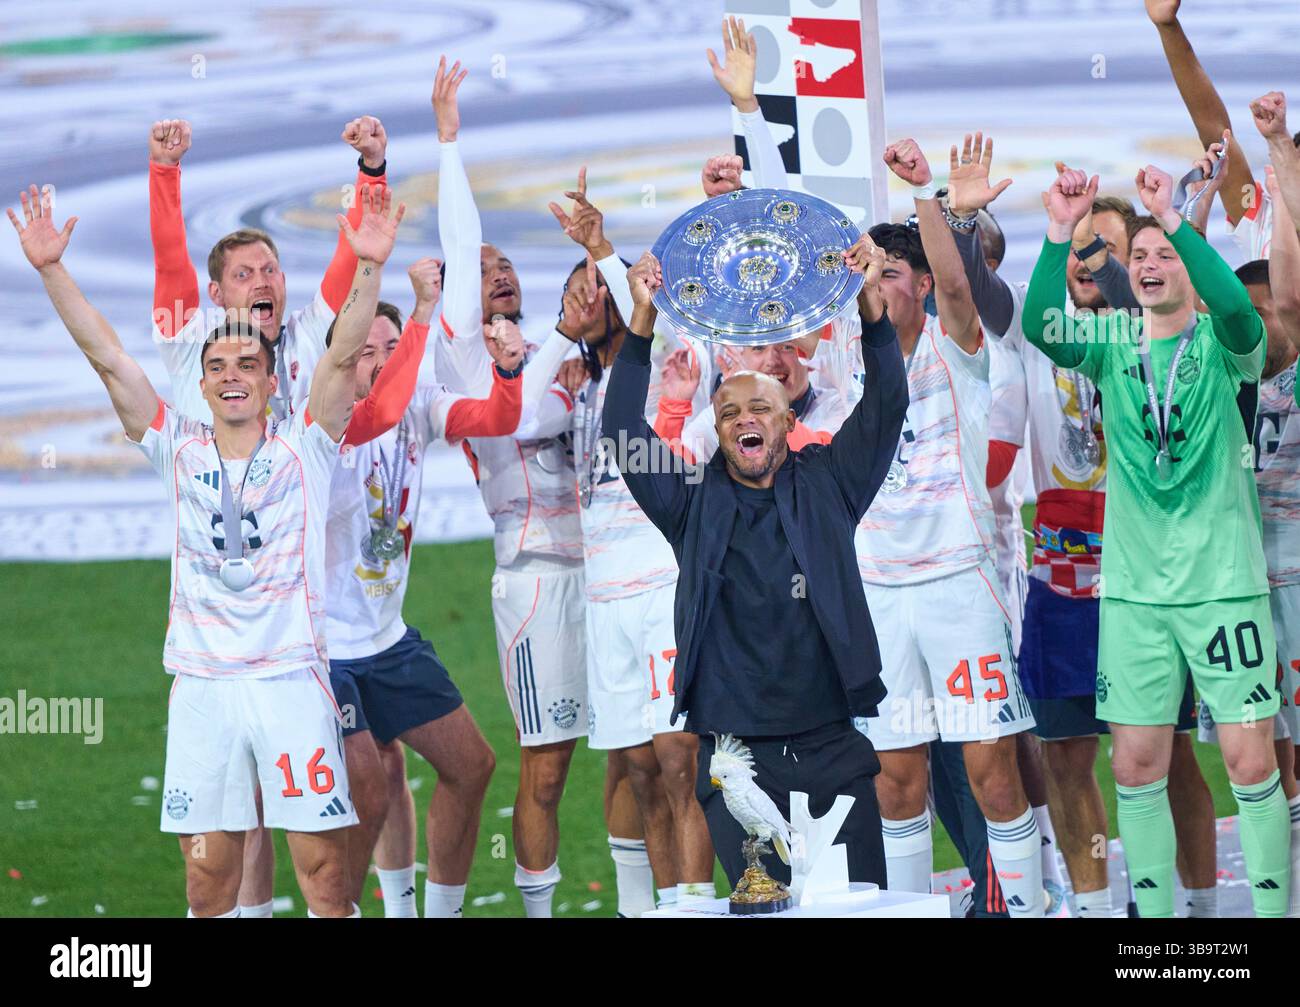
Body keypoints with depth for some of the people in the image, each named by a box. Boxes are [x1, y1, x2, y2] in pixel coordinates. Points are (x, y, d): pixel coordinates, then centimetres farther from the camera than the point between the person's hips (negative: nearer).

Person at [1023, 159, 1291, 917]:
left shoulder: (1220, 342, -2)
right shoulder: (1112, 342, 6)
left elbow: (1238, 308, -26)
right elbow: (1040, 326, -13)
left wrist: (1175, 219, -32)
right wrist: (1061, 233, -24)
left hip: (1224, 580, -3)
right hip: (1134, 586, 3)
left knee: (1251, 761, -4)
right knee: (1137, 766, 5)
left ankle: (1273, 906, 4)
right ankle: (1154, 914, 16)